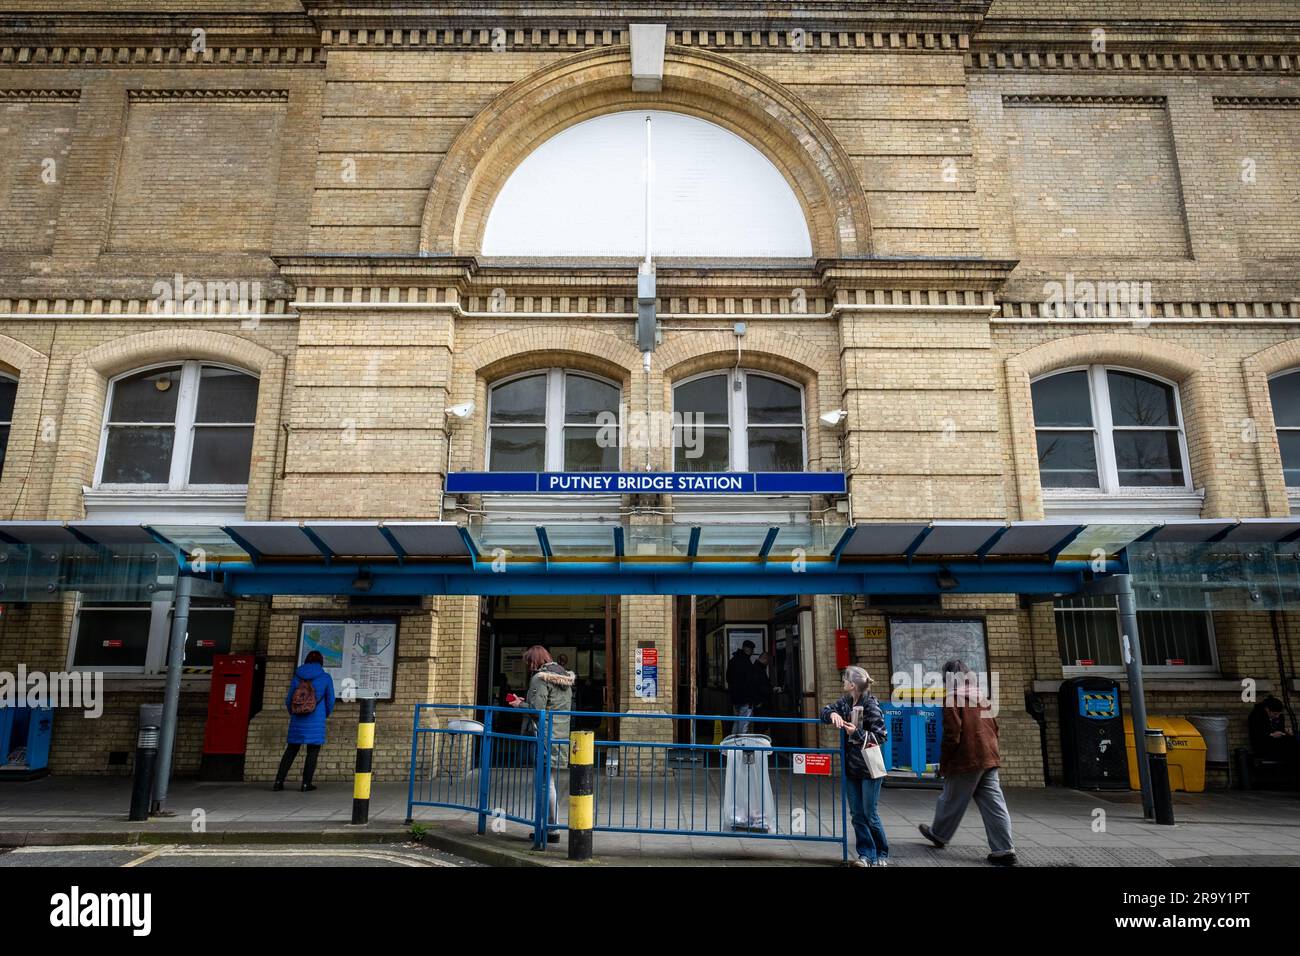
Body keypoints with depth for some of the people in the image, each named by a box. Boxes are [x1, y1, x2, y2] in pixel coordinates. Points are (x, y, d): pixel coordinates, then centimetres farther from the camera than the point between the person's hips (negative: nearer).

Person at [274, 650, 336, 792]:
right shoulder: (326, 678, -4)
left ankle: (278, 781, 11)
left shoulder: (297, 677, 3)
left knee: (291, 750, 14)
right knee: (313, 751, 7)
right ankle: (306, 784, 6)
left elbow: (288, 700, 8)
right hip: (316, 722, -3)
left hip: (297, 721, 3)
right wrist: (326, 715, 21)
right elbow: (330, 701, 1)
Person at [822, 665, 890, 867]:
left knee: (870, 815, 2)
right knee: (857, 815, 9)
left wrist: (857, 733, -23)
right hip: (851, 767, 6)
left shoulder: (871, 705, -15)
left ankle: (882, 855, 20)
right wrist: (832, 714, -12)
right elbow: (826, 710, 10)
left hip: (869, 768, -6)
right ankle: (866, 855, 19)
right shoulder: (846, 702, 5)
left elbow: (882, 736, -13)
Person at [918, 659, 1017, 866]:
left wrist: (943, 763, -7)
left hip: (966, 760, -7)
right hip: (989, 758, 7)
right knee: (994, 805, 5)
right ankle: (1004, 851, 1)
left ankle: (939, 834, 28)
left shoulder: (952, 697, -11)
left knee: (951, 801, 11)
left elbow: (952, 734, -16)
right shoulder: (980, 695, 12)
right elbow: (994, 727, 16)